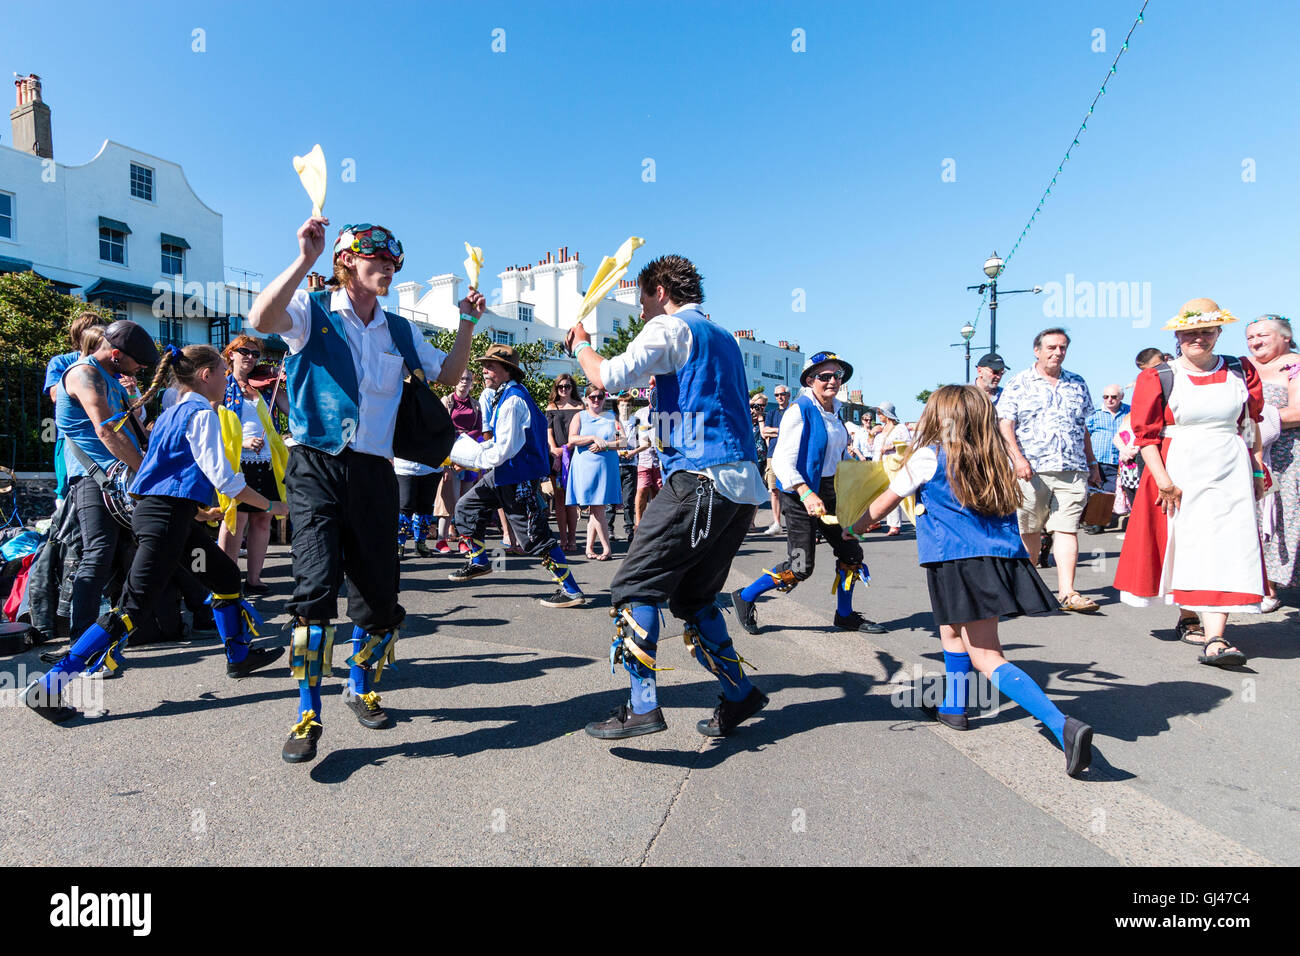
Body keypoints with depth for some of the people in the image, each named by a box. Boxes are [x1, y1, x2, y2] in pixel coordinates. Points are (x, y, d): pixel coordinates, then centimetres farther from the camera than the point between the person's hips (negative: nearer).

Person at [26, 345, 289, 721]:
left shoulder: (174, 412, 18)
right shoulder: (201, 413, -11)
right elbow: (223, 479, -16)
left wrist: (201, 509, 29)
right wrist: (271, 506, -8)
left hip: (159, 508, 10)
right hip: (166, 518, -10)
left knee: (226, 574, 19)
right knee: (134, 606, -9)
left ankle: (240, 655, 30)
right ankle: (49, 688, -5)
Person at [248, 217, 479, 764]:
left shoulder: (399, 331, 17)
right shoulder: (311, 310, 3)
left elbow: (446, 376, 21)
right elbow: (262, 320, -17)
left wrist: (467, 324, 9)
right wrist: (304, 259, -22)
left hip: (374, 471, 4)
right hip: (316, 466, -4)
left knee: (380, 598, 6)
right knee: (316, 584, -17)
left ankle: (361, 687, 32)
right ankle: (308, 714, -3)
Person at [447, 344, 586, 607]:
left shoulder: (513, 400, -20)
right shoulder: (506, 396, 12)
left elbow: (502, 452, -23)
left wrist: (460, 457, -13)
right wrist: (470, 451, 11)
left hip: (519, 478, -10)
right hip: (503, 475, 10)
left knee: (535, 536, -8)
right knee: (467, 508, 18)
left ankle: (571, 590, -1)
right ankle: (478, 562, 33)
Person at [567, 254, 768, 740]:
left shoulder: (669, 327, -1)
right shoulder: (723, 338, 25)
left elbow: (610, 377, -12)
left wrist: (581, 344, 6)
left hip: (699, 480, -9)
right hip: (745, 483, 9)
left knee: (633, 588, -5)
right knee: (692, 596, 18)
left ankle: (643, 708, -9)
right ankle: (739, 694, 21)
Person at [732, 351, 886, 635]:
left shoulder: (835, 411, 10)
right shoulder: (800, 410, -15)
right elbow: (782, 461, -21)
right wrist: (807, 494, -31)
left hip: (829, 490, 8)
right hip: (801, 493, -8)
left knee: (851, 553, 10)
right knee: (800, 567, -7)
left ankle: (845, 616, 30)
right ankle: (744, 598, 12)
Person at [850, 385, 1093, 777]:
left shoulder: (928, 457, 0)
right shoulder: (994, 460, 15)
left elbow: (884, 502, 12)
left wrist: (854, 527, 30)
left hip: (963, 562, -7)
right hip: (1005, 556, 7)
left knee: (986, 657, -6)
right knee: (952, 627, 26)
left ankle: (1064, 726, -20)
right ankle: (953, 707, 37)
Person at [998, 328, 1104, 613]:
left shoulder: (1078, 384, 18)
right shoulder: (1019, 383, 5)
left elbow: (1083, 429, 23)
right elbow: (1006, 425, -3)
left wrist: (1092, 464, 20)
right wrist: (1017, 458, -15)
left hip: (1072, 471, 3)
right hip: (1030, 470, -3)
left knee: (1067, 529, -4)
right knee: (1028, 531, 4)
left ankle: (1067, 593, -6)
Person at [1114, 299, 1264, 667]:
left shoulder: (1241, 373, 9)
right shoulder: (1158, 378, -2)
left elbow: (1255, 425, 18)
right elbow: (1146, 434, -6)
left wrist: (1258, 470, 14)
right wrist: (1163, 480, -13)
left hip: (1229, 473, 2)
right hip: (1178, 472, -2)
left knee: (1226, 548, -6)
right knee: (1183, 546, 0)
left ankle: (1214, 640, -6)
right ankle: (1187, 618, 21)